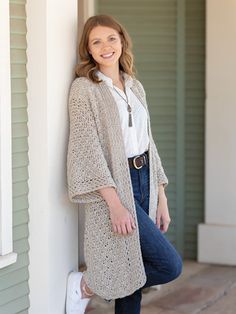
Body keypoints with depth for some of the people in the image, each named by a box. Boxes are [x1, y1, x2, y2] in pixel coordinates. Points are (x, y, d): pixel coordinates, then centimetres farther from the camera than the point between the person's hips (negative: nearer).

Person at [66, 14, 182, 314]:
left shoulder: (135, 87, 13)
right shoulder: (84, 88, -7)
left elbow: (148, 142, 15)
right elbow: (88, 148, -14)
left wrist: (161, 198, 10)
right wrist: (115, 202, -22)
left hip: (144, 180, 7)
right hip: (114, 186, -7)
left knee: (134, 270, 8)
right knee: (170, 265, -10)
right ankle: (86, 285, 3)